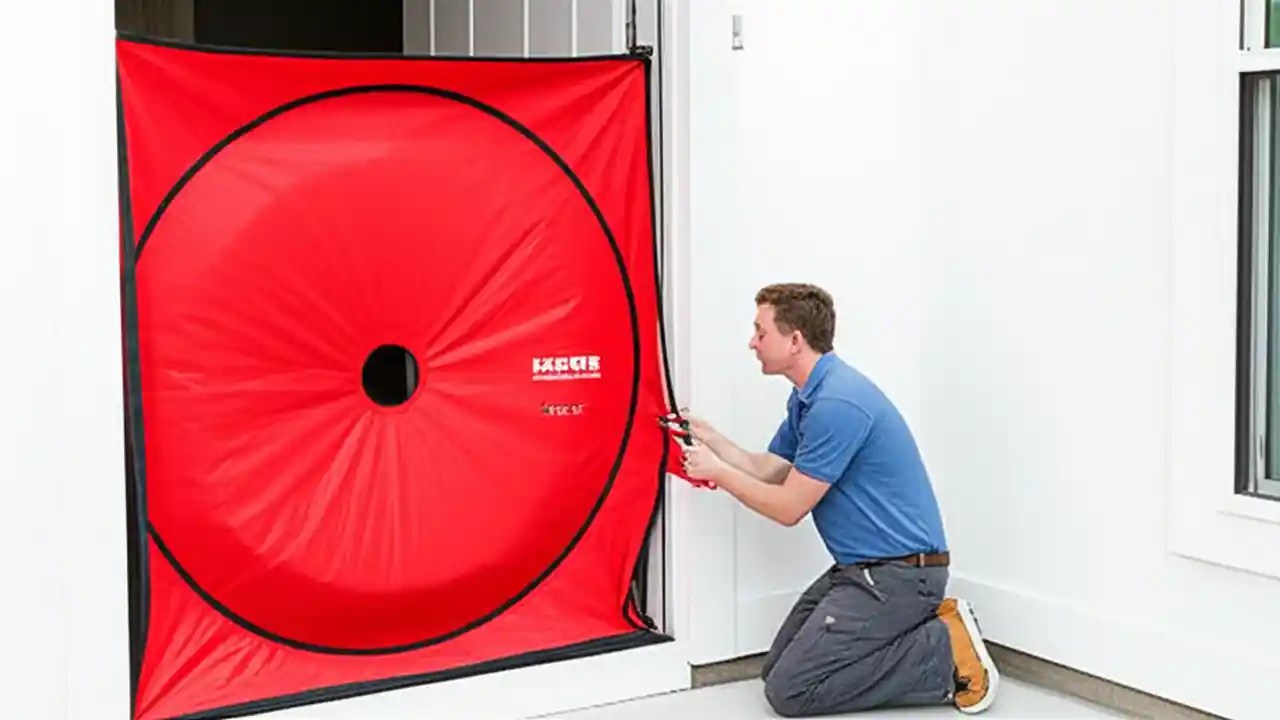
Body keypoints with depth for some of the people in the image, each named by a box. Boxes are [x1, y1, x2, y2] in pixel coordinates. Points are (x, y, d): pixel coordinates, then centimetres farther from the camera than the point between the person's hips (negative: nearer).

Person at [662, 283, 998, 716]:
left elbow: (788, 507, -17)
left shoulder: (837, 403, -23)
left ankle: (946, 652, -7)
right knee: (777, 668, 12)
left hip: (901, 572, -10)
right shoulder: (808, 396, 10)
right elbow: (771, 472, 15)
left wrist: (717, 472, -5)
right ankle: (923, 624, 11)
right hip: (864, 567, 10)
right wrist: (710, 439, 7)